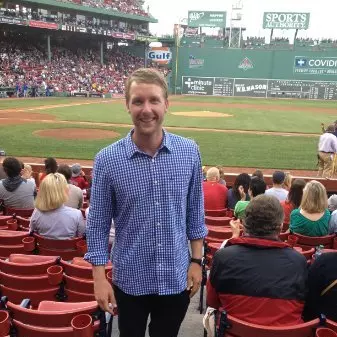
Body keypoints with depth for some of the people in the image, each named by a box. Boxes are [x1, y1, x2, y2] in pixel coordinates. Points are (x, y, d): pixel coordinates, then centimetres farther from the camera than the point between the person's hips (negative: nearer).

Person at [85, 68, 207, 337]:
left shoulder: (189, 152, -8)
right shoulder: (107, 160, -13)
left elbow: (195, 212, 2)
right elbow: (98, 224, -7)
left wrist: (196, 260, 2)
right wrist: (100, 278, -8)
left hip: (176, 278, 2)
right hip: (131, 280, -1)